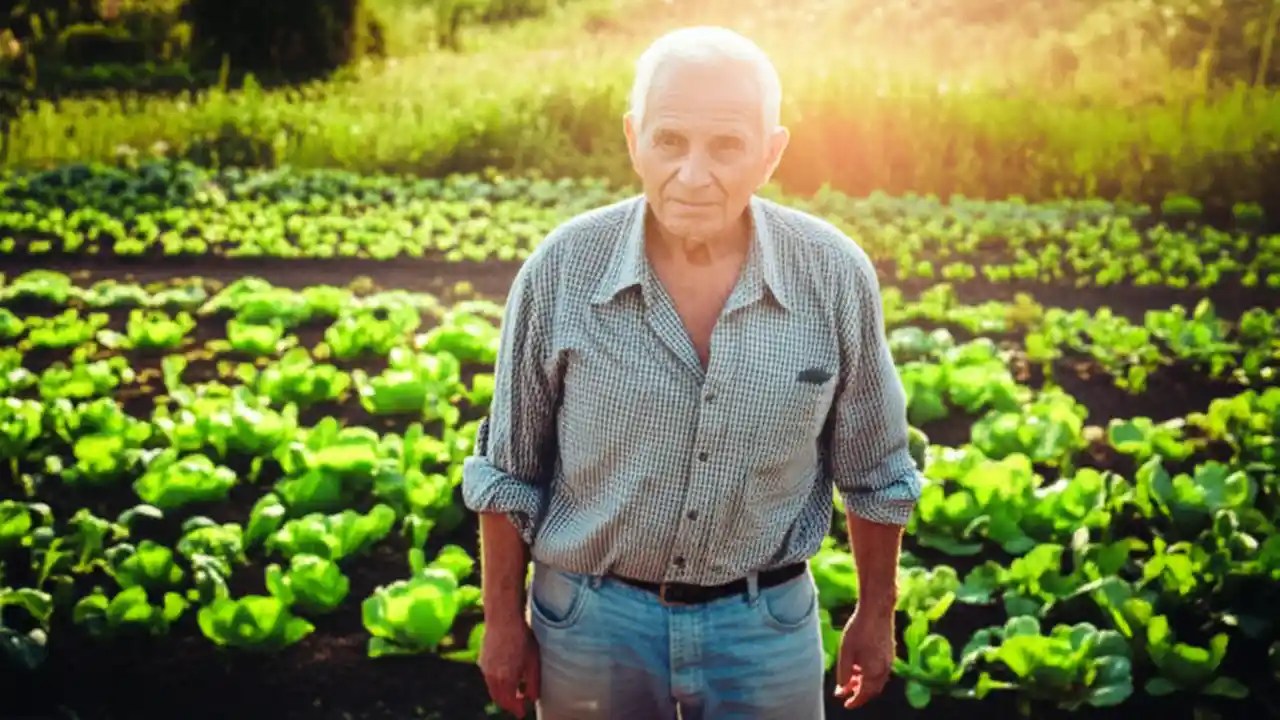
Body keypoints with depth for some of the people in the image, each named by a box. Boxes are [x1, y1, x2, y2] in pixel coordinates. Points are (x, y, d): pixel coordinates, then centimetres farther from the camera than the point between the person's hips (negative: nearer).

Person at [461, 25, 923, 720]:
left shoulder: (835, 275, -13)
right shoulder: (561, 269, -15)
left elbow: (871, 471, 1)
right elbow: (510, 471, -3)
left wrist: (876, 616, 8)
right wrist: (502, 621, 2)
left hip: (767, 621, 0)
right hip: (591, 614, 0)